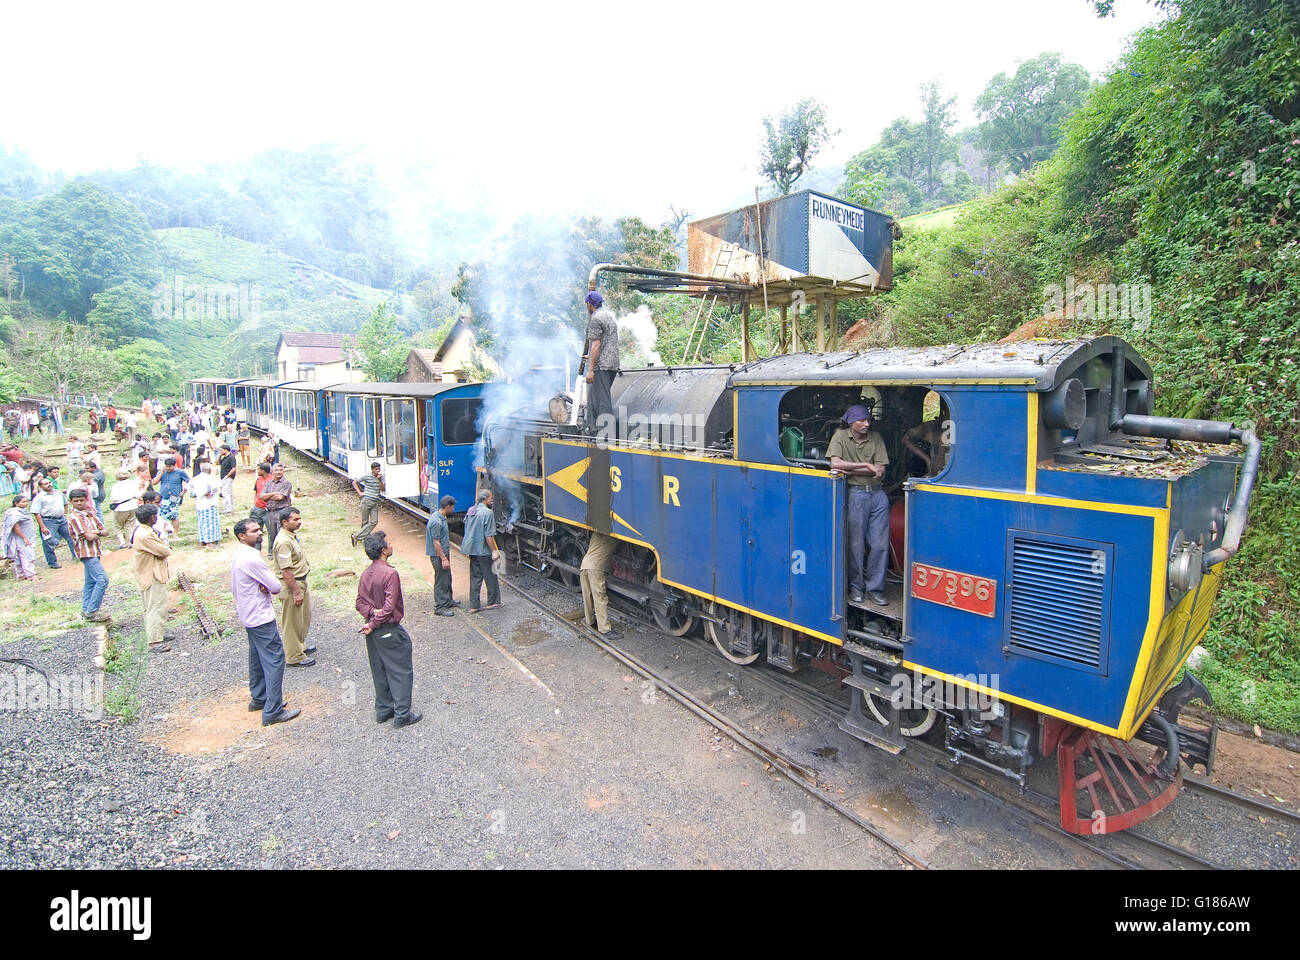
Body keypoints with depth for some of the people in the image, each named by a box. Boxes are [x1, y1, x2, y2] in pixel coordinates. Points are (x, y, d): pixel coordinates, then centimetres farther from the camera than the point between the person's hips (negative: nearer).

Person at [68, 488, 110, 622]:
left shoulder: (90, 514, 11)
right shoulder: (74, 517, -14)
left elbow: (105, 530, 10)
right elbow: (89, 537, -19)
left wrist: (96, 532, -10)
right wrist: (98, 534, 1)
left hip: (93, 552, 9)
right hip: (87, 552, -9)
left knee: (90, 581, 15)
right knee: (102, 580, -15)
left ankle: (86, 610, 25)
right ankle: (92, 612, -11)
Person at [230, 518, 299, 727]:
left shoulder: (239, 554, 8)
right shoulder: (251, 558, -24)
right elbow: (276, 587, -22)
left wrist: (264, 587, -6)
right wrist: (268, 588, 1)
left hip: (248, 615, 11)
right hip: (261, 617, -11)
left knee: (258, 659, 22)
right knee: (274, 660, -6)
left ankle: (258, 699, 36)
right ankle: (273, 711, -4)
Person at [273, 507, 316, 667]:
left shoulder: (293, 535, 6)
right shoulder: (283, 542, -26)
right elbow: (286, 571, -26)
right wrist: (296, 592, -23)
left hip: (301, 581, 10)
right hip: (291, 584, -10)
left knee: (305, 617, 23)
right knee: (292, 621, 3)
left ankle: (300, 646, 41)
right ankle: (294, 657, 15)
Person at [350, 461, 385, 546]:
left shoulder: (381, 478, 8)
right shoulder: (366, 477, -1)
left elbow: (382, 489, -2)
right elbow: (354, 483, 7)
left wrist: (379, 480, -13)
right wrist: (359, 493, -1)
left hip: (375, 503, 3)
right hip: (366, 501, -3)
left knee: (374, 522, -7)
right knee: (365, 522, 2)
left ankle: (356, 536, -3)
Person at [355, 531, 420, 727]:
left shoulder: (365, 573, 4)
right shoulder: (390, 573, -21)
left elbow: (360, 602, 4)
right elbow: (389, 607, -23)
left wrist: (371, 612, -11)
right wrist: (373, 625, -13)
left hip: (373, 632, 8)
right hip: (390, 630, -8)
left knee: (379, 672, 17)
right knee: (401, 672, 3)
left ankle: (383, 710, 27)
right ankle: (402, 715, 7)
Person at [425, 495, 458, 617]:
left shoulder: (441, 517, 8)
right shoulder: (436, 521, -24)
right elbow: (436, 542, -23)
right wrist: (443, 559, -22)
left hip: (444, 553, 10)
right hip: (438, 556, -10)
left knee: (447, 578, 20)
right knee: (441, 581, -2)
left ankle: (448, 601, 35)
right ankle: (440, 607, 7)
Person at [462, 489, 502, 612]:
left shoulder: (471, 510, 9)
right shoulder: (488, 513, -15)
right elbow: (489, 535, -19)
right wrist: (494, 551, -15)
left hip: (471, 550, 8)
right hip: (483, 551, -7)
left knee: (475, 577, 11)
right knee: (490, 576, 7)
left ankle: (473, 606, 13)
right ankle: (493, 602, 17)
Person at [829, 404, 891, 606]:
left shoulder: (875, 437, 8)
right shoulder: (841, 436, 1)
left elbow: (881, 470, -1)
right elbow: (835, 463, -15)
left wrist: (849, 469, -10)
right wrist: (866, 465, -12)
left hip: (877, 494, 3)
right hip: (855, 494, -3)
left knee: (881, 544, 3)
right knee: (855, 544, 3)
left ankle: (875, 588, 15)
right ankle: (856, 587, 19)